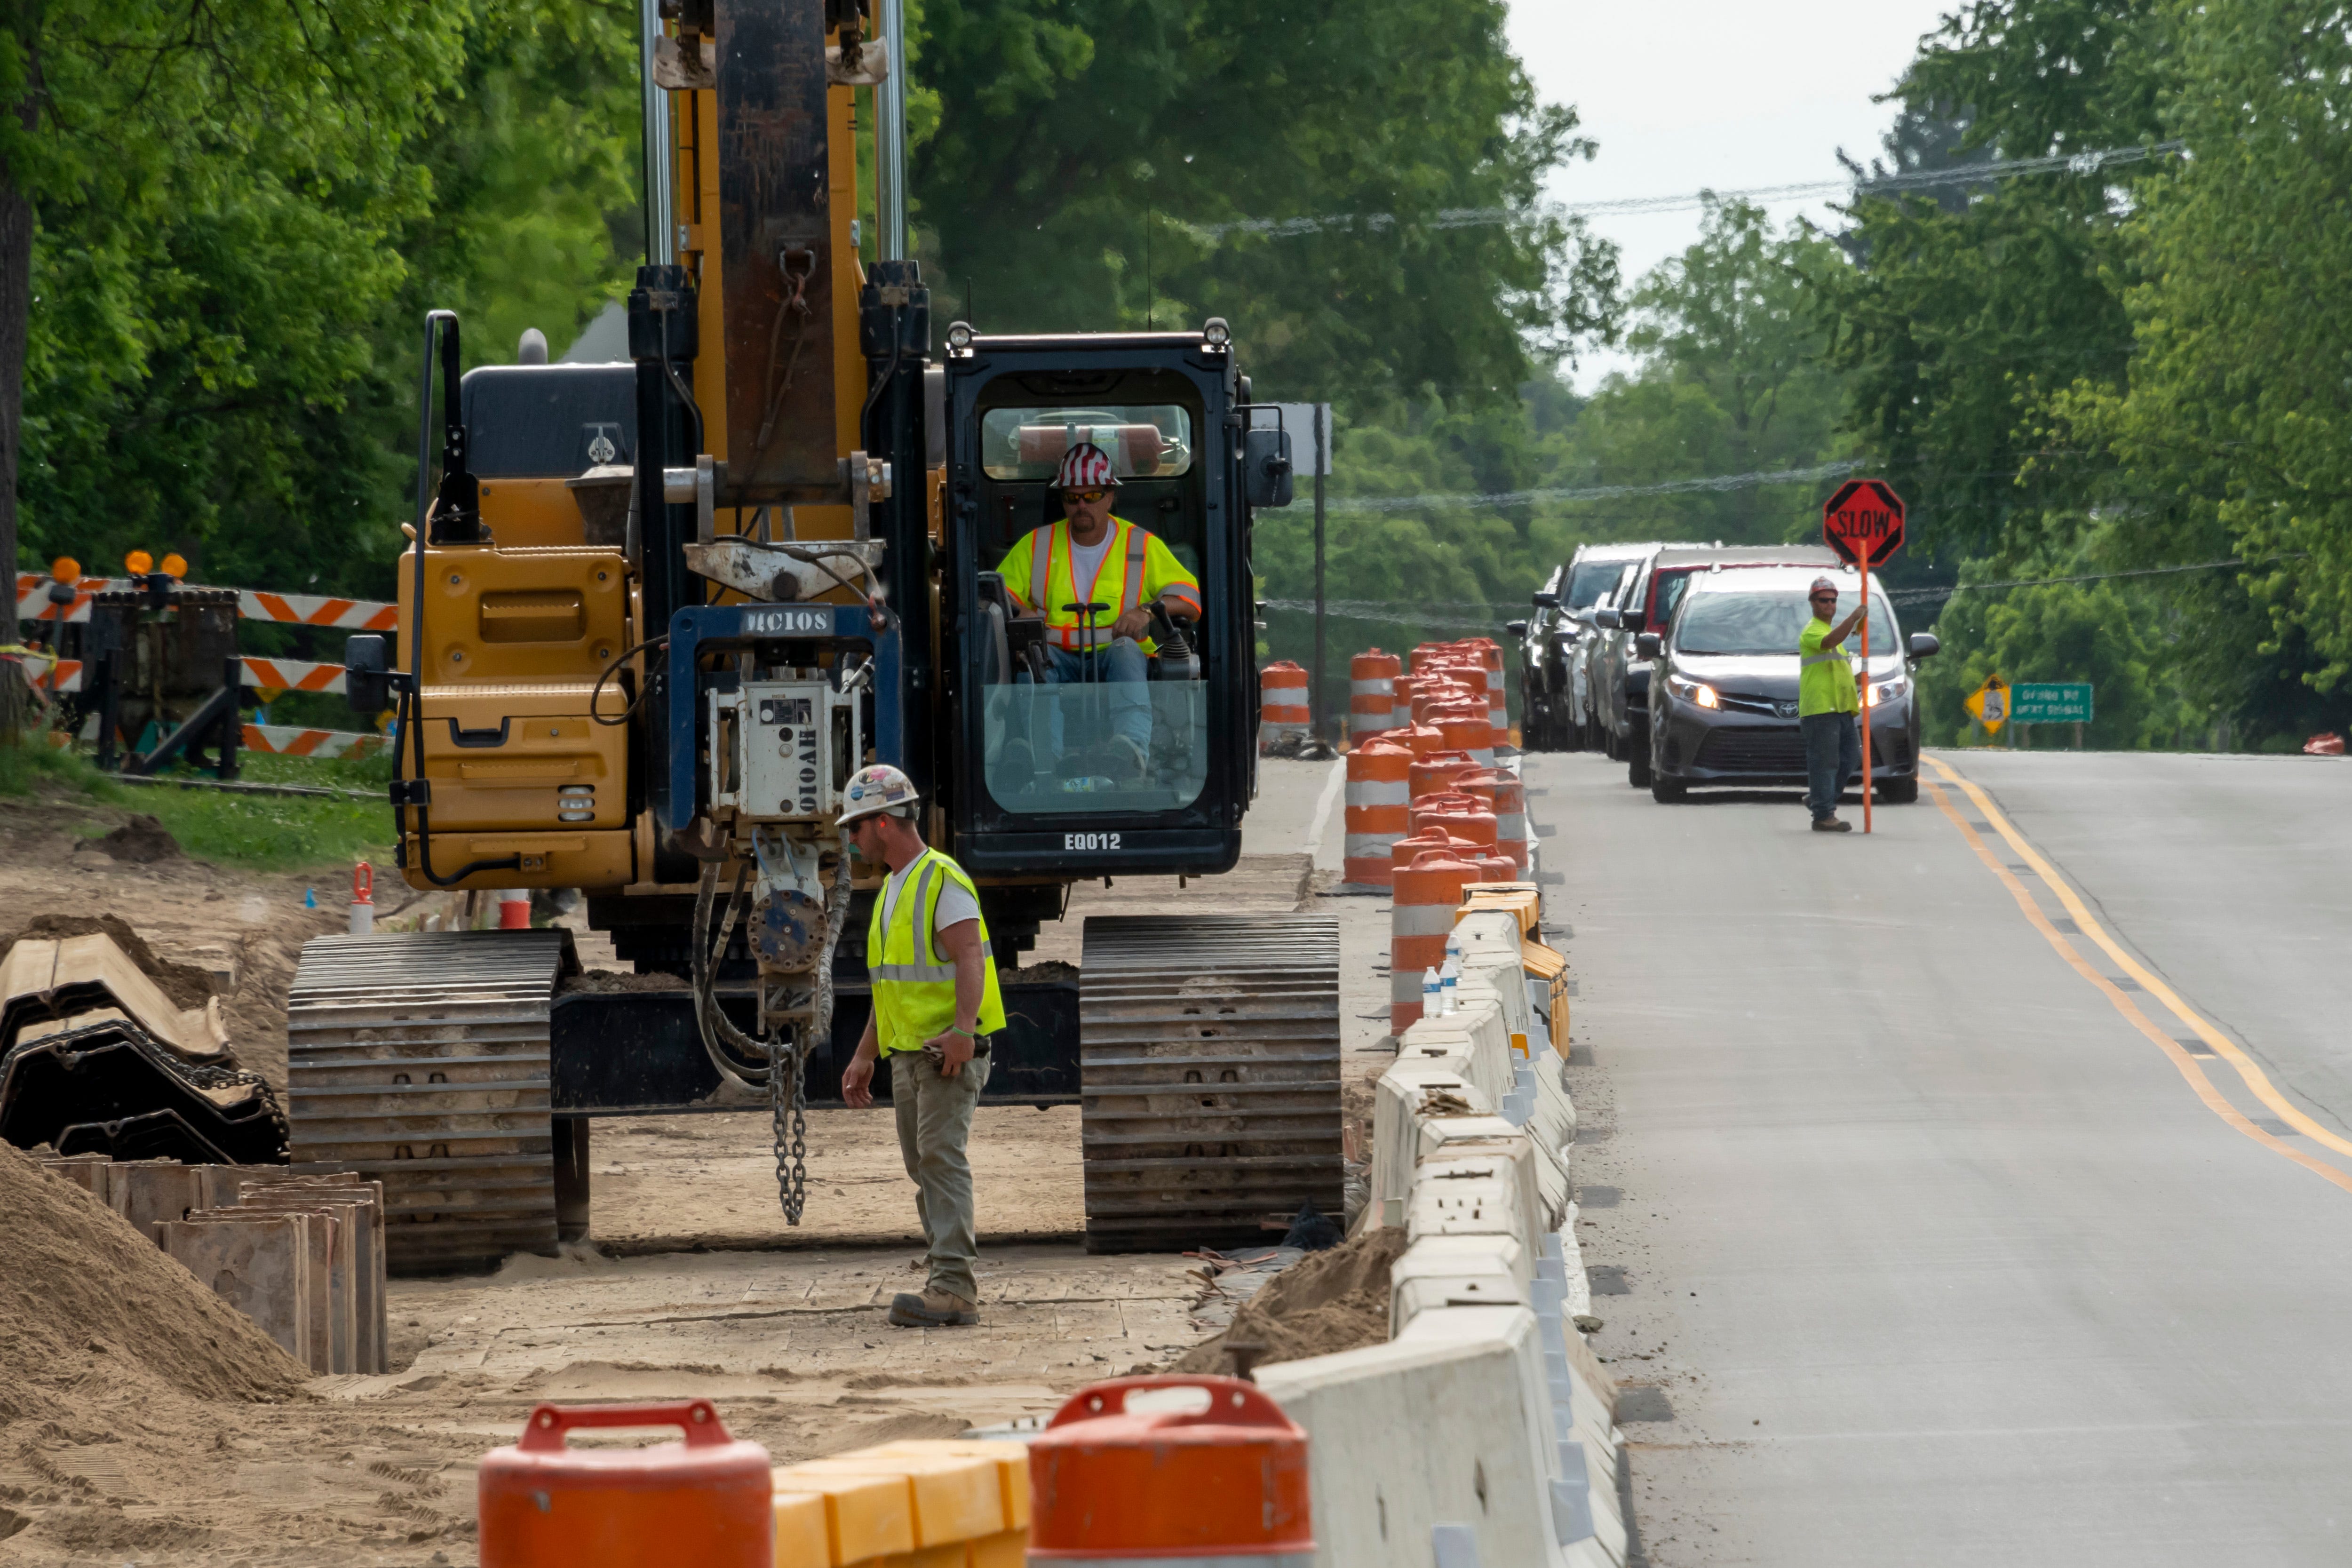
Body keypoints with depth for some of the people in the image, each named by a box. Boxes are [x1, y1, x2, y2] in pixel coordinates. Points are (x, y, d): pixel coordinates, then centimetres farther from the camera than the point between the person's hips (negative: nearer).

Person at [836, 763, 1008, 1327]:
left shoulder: (944, 881, -11)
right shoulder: (892, 889, 19)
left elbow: (970, 960, -23)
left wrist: (962, 1032, -36)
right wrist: (864, 1057, 24)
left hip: (949, 1052, -10)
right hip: (907, 1052, 10)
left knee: (942, 1158, -16)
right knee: (924, 1167, 8)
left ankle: (953, 1288, -22)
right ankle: (953, 1285, 11)